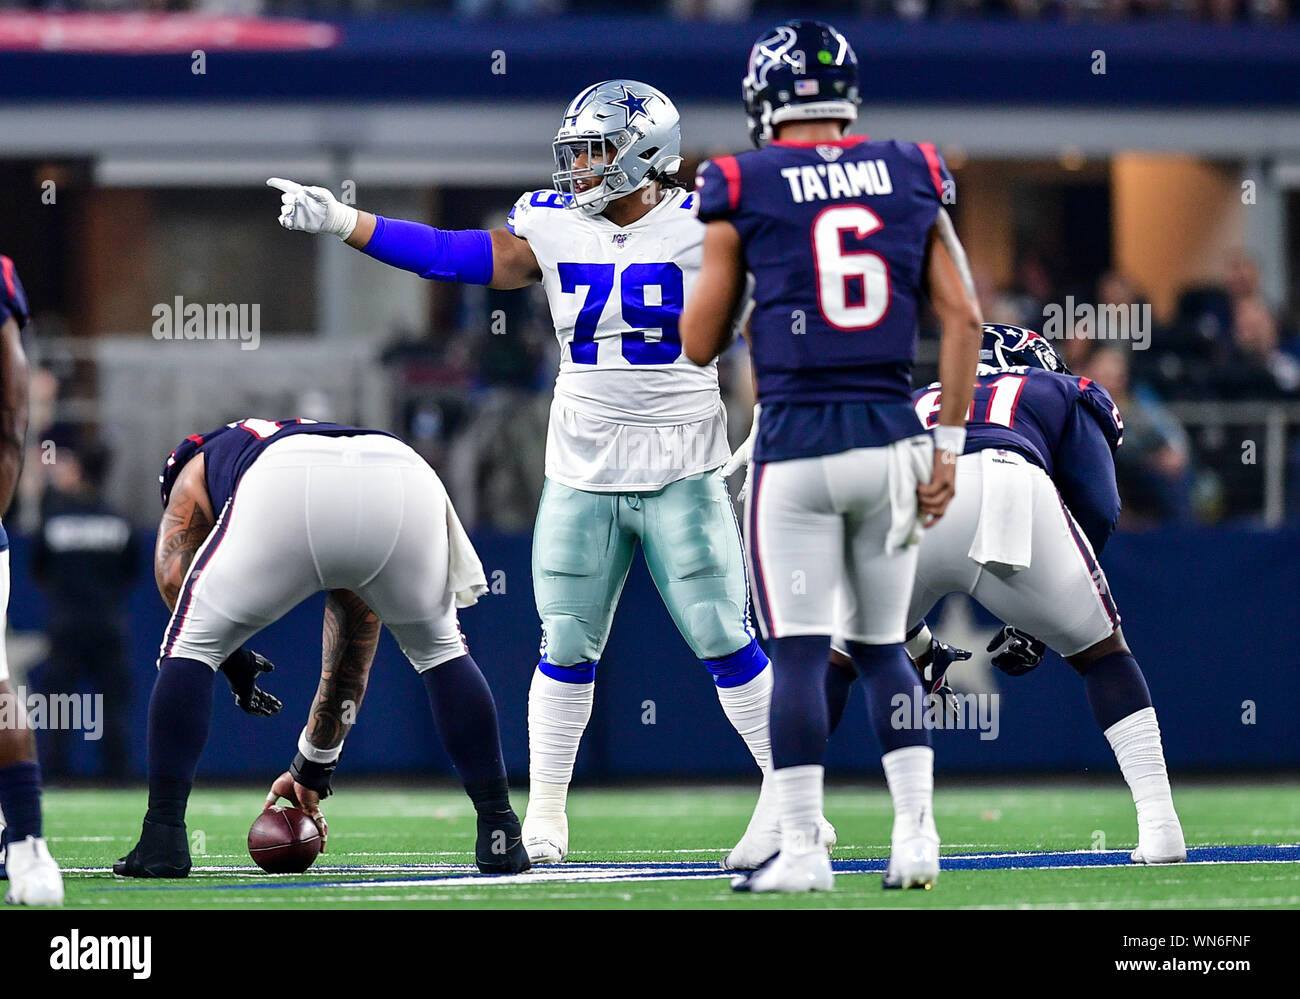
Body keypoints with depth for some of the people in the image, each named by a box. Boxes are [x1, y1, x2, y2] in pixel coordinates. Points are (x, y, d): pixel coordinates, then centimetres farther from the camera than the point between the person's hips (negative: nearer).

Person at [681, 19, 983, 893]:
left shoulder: (743, 192, -2)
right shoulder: (910, 179, 7)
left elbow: (699, 345, 2)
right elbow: (963, 315, 4)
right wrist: (949, 443, 8)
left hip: (796, 437, -3)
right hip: (890, 439, 3)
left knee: (798, 652, -1)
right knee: (882, 649, 14)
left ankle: (802, 851, -4)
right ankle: (916, 832, 5)